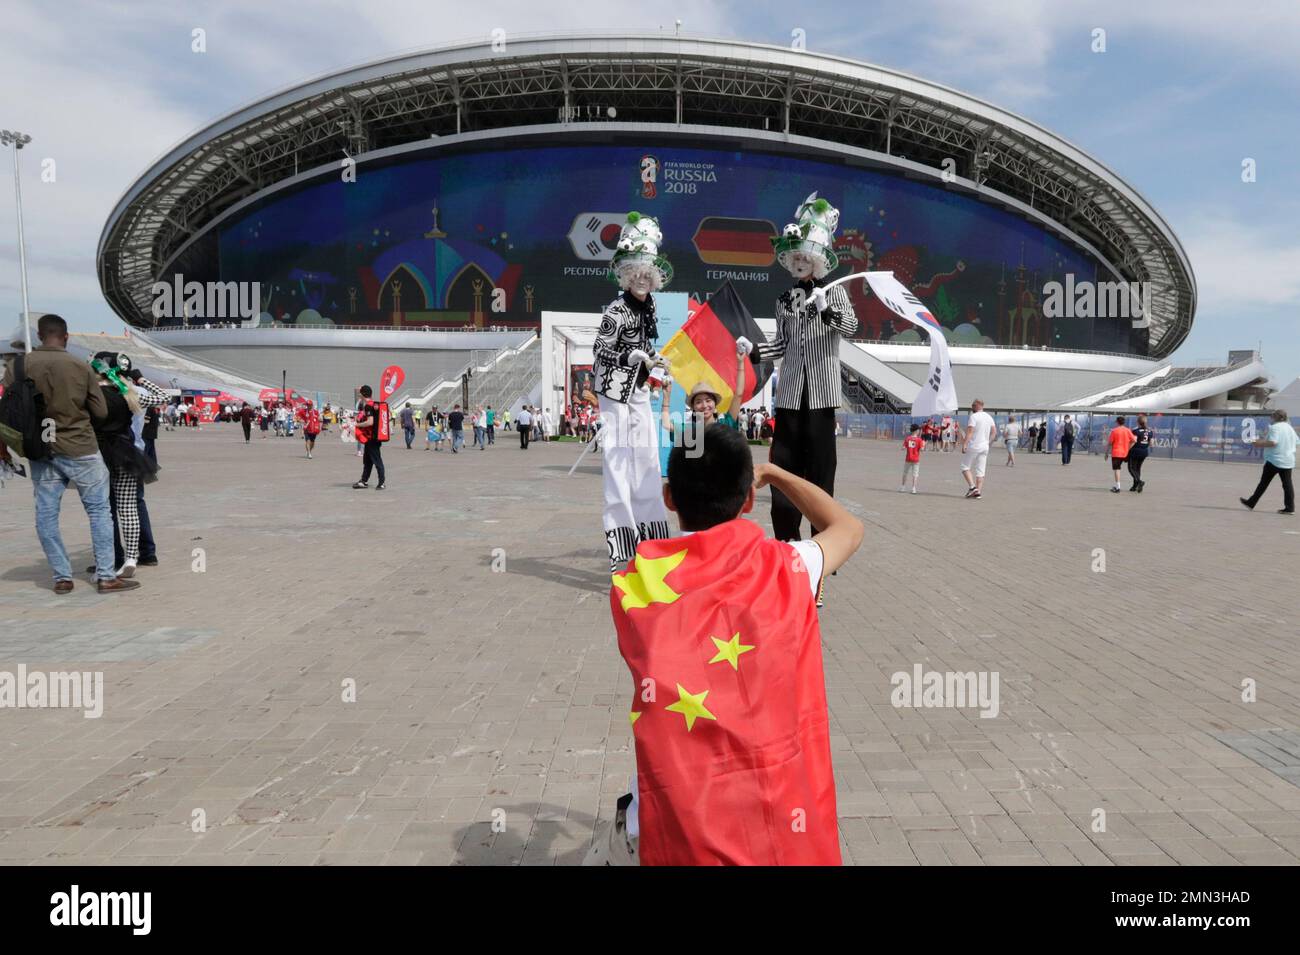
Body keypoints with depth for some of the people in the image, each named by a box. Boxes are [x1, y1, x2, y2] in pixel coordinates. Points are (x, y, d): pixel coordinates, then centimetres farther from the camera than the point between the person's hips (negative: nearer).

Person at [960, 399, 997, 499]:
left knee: (965, 466, 4)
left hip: (973, 446, -7)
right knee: (980, 470, 8)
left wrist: (964, 444, -20)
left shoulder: (973, 417, -11)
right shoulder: (989, 417, 12)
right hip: (985, 447, 7)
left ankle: (972, 486, -10)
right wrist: (989, 442, 20)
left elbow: (969, 432, -18)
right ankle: (978, 491, 3)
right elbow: (994, 431, 13)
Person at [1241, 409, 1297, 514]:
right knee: (1287, 484, 3)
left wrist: (1259, 444, -11)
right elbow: (1293, 444, 23)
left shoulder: (1275, 427, -11)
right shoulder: (1290, 428, 15)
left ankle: (1251, 503, 9)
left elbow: (1273, 442, -23)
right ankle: (1290, 508, 0)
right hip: (1288, 461, 7)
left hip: (1274, 460, -7)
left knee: (1264, 483, 1)